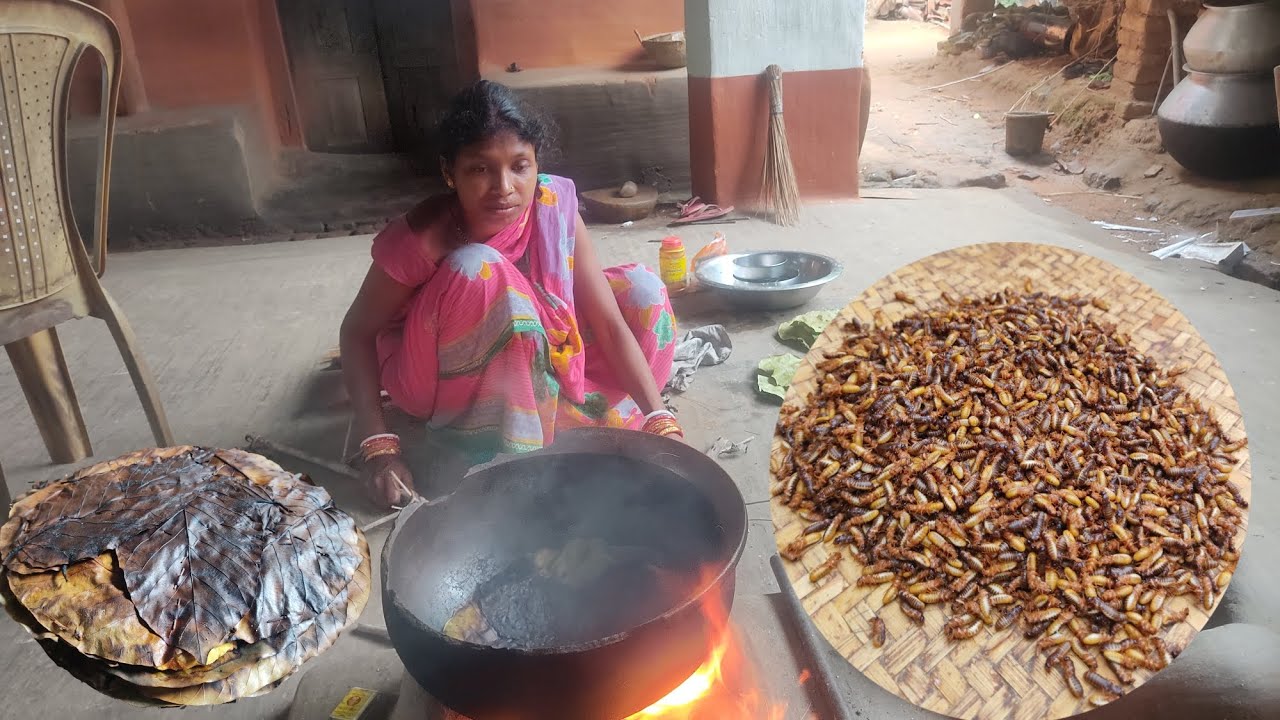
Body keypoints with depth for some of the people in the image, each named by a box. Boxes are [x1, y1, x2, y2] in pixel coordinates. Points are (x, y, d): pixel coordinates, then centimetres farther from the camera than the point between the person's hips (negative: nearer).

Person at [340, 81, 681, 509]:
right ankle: (503, 455, -21)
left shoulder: (555, 208, -21)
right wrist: (379, 445, -26)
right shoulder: (421, 240, -29)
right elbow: (357, 331, -16)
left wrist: (659, 420, -26)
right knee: (480, 270, -34)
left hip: (532, 364, 4)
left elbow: (610, 321, -19)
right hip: (442, 380, -3)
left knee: (639, 287, -9)